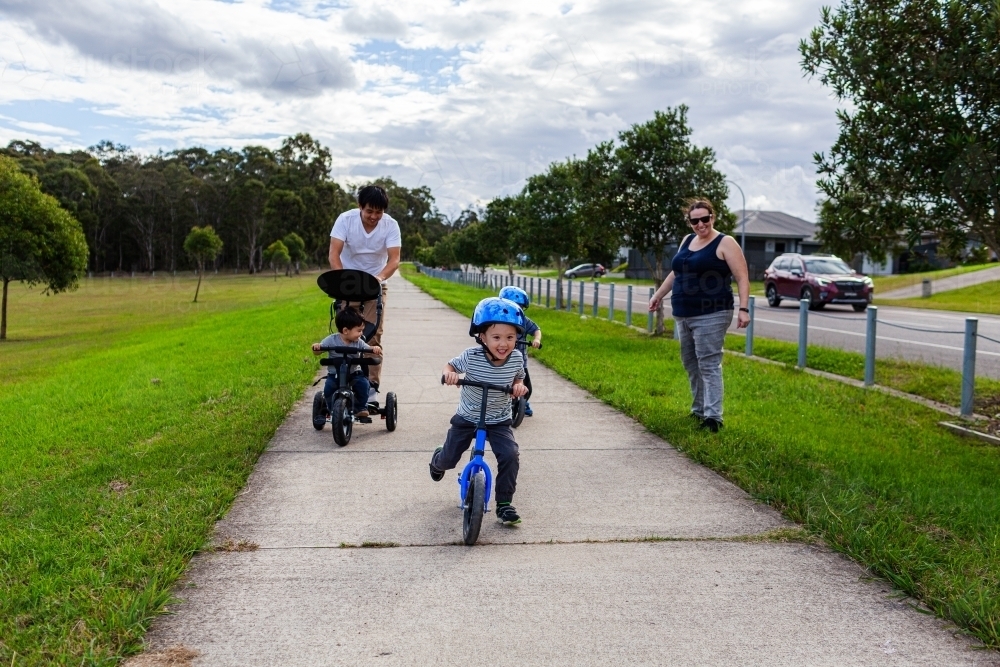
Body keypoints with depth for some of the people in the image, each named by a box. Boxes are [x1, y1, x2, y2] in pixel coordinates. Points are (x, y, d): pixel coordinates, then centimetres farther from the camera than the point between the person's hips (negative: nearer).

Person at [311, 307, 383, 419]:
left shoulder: (358, 342, -3)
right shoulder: (332, 340, -9)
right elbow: (317, 352, -6)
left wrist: (375, 348, -29)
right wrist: (316, 346, -29)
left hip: (354, 373, 1)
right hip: (334, 374, -1)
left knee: (363, 383, -24)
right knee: (329, 388, -25)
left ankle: (361, 408, -5)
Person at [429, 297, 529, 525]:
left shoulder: (516, 358, -15)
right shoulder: (472, 356, -23)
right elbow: (451, 365, -6)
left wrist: (519, 386, -18)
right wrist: (449, 373, -29)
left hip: (499, 421, 1)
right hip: (467, 418, 0)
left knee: (510, 456, -21)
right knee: (449, 459, 12)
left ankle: (504, 504, -4)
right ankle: (437, 460, 53)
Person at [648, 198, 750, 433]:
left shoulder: (725, 243, -6)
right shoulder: (687, 240, 14)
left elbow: (742, 278, -10)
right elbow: (675, 272, 26)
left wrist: (743, 309, -19)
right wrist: (658, 295, 26)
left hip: (711, 315, -7)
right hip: (683, 315, 8)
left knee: (709, 364, -10)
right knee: (690, 363, 13)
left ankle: (713, 416, -10)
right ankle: (699, 410, 24)